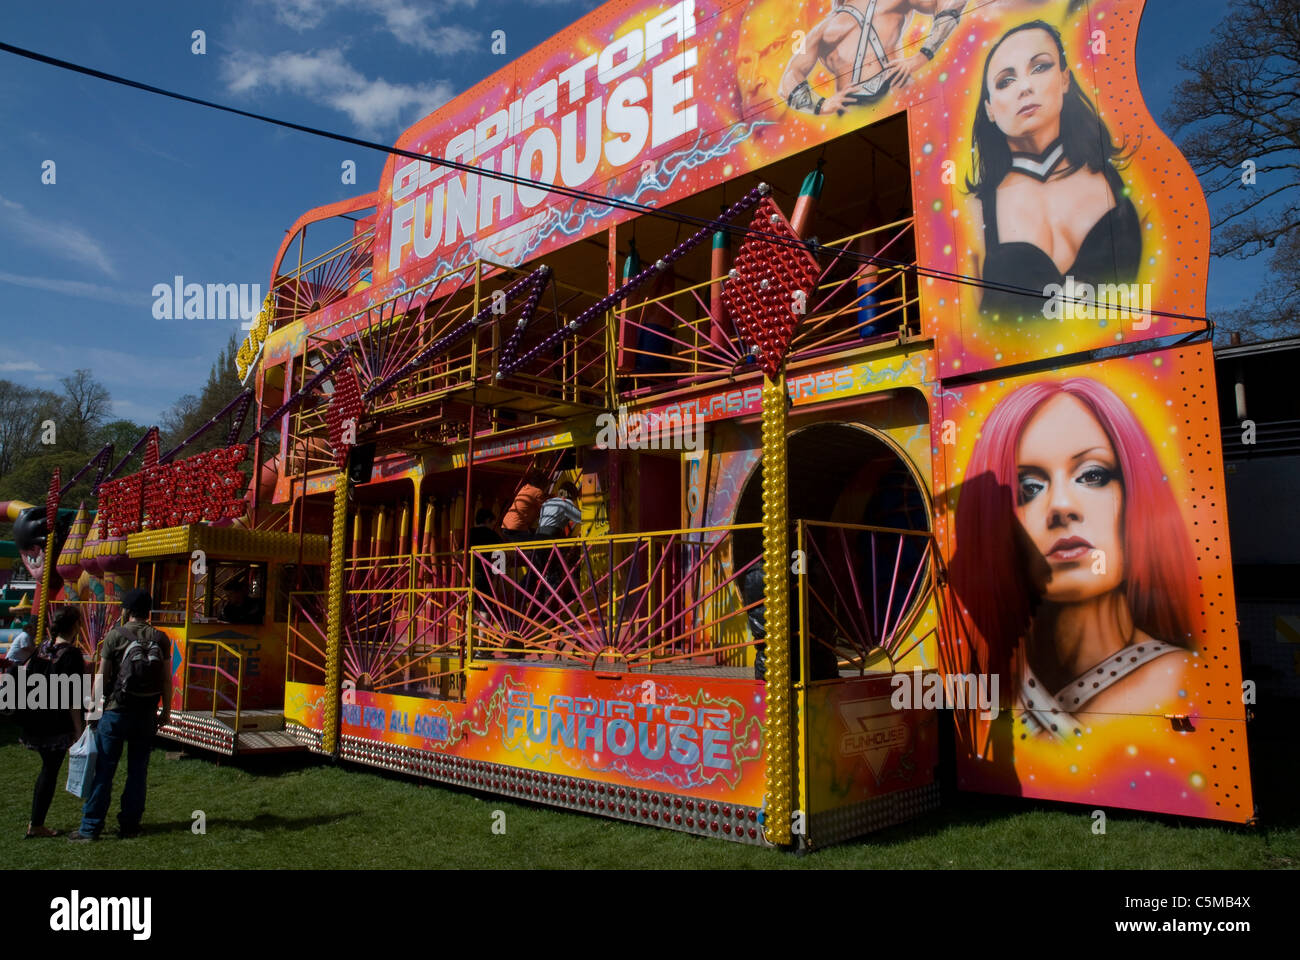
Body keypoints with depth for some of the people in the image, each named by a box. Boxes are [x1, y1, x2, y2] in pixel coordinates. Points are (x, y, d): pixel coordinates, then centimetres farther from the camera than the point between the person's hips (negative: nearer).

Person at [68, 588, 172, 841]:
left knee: (104, 770, 4)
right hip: (146, 715, 2)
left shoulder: (115, 635, -6)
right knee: (137, 770, 9)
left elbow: (102, 676, -4)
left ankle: (91, 827, 8)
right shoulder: (160, 639, 1)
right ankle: (129, 824, 14)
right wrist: (166, 711, 11)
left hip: (116, 711, -2)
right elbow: (166, 680, 3)